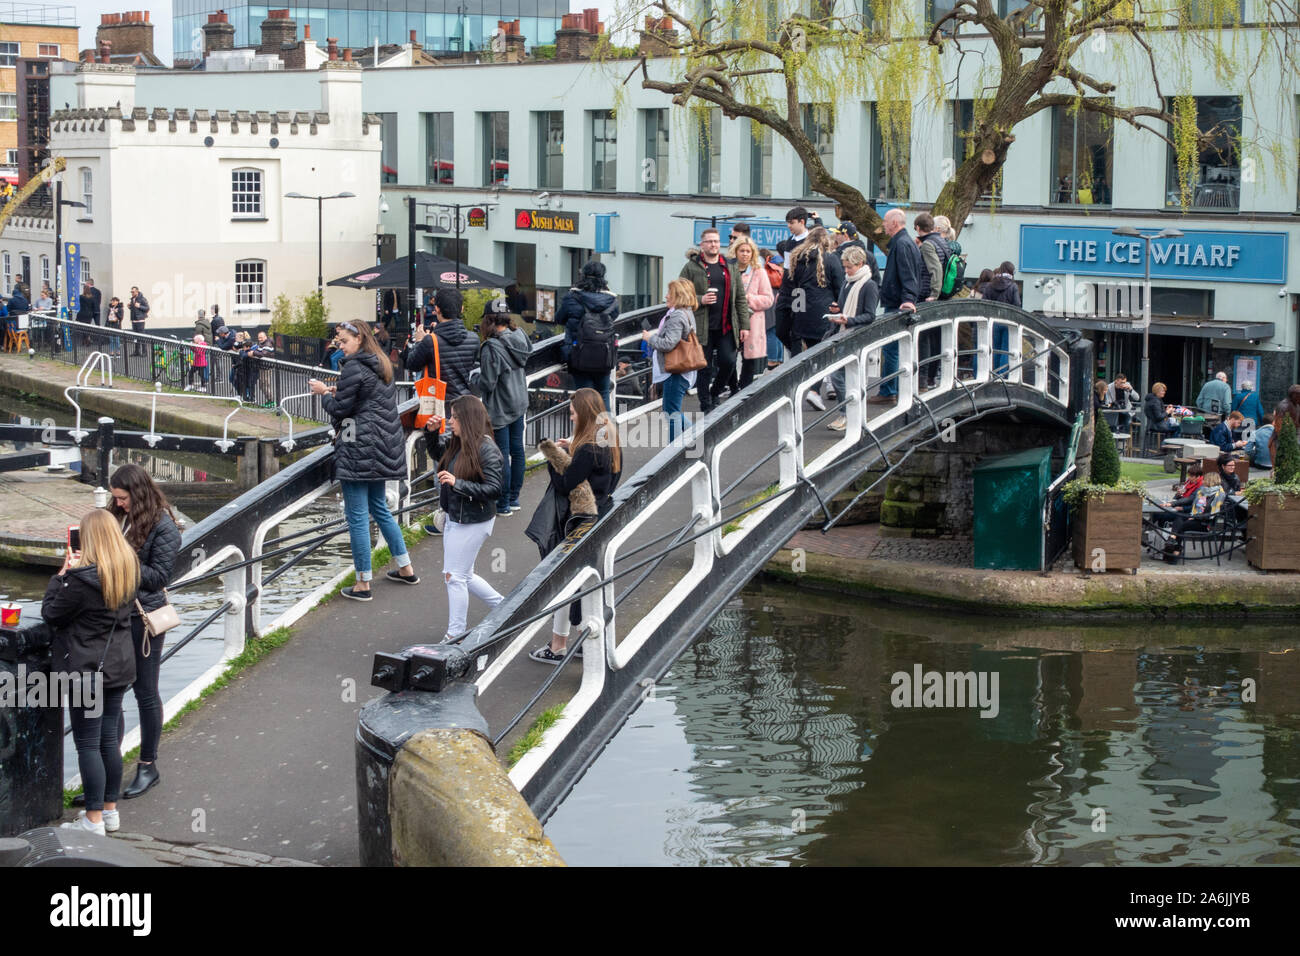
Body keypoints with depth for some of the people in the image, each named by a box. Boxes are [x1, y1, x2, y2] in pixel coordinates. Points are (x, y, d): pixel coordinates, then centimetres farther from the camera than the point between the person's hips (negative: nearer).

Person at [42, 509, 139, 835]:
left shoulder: (81, 578, -21)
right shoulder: (129, 570, 1)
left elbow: (51, 613, -11)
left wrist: (61, 575, -2)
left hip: (86, 670, -7)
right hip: (119, 666, 7)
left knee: (88, 744, 1)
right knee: (109, 740, 16)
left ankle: (94, 820, 5)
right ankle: (110, 810, 25)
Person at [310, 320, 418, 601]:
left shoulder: (353, 368, -14)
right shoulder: (381, 365, 14)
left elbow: (339, 409, -12)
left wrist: (324, 393, 6)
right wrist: (337, 392, 14)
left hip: (359, 449, -9)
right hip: (382, 448, 9)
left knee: (357, 515, -3)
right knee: (379, 508, 22)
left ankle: (363, 584, 0)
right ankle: (405, 568, 27)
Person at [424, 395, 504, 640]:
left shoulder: (486, 449, -19)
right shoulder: (457, 444, 4)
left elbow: (494, 489, -23)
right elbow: (440, 451, 26)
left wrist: (457, 483, -28)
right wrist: (433, 432, 6)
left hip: (472, 522, -9)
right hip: (454, 518, 9)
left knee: (456, 576, -1)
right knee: (464, 575, 18)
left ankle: (454, 635, 10)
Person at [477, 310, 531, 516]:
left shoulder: (492, 347, -22)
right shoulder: (519, 337, -1)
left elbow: (488, 383, -19)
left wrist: (477, 377, 0)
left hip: (500, 408, -8)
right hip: (519, 403, 8)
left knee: (502, 454, 0)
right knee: (517, 449, 14)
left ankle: (503, 504, 7)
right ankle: (514, 498, 25)